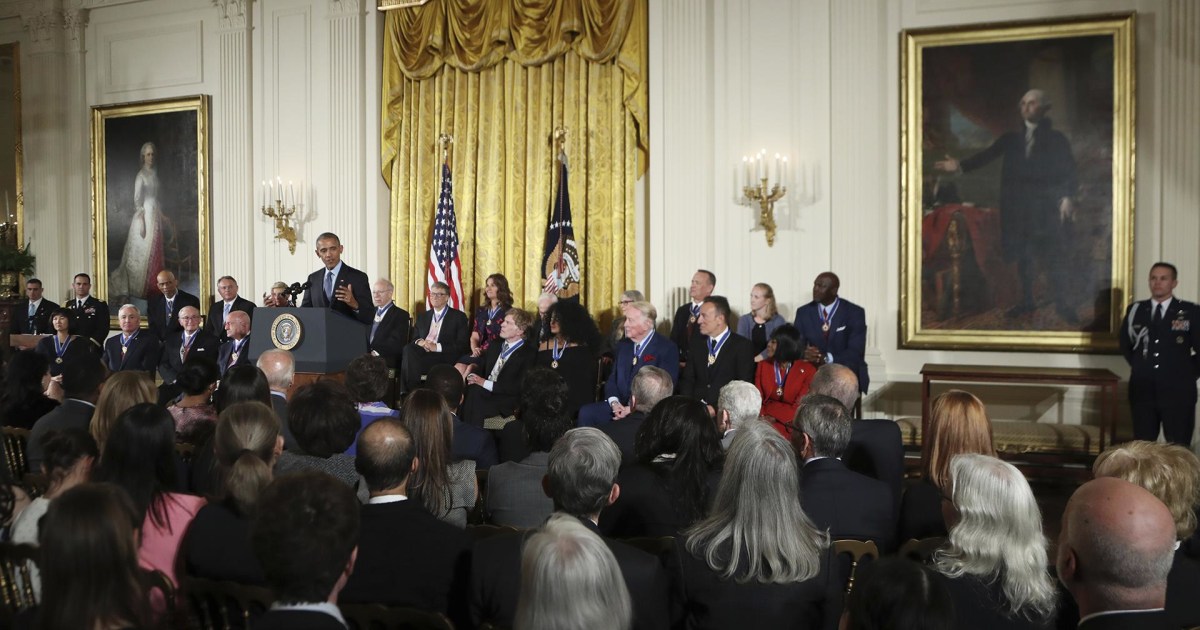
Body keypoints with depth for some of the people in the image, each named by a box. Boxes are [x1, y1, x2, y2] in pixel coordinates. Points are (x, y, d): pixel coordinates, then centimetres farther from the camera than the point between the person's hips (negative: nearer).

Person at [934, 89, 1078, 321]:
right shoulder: (1011, 138, 12)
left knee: (1051, 256, -7)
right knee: (1021, 254, 6)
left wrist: (1067, 197, -15)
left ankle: (1063, 305, 0)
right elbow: (987, 155, 0)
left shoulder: (1056, 139, 6)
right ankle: (1027, 300, 16)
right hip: (1017, 206, 3)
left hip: (1046, 208, -3)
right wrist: (961, 166, -16)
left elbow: (1068, 171, 0)